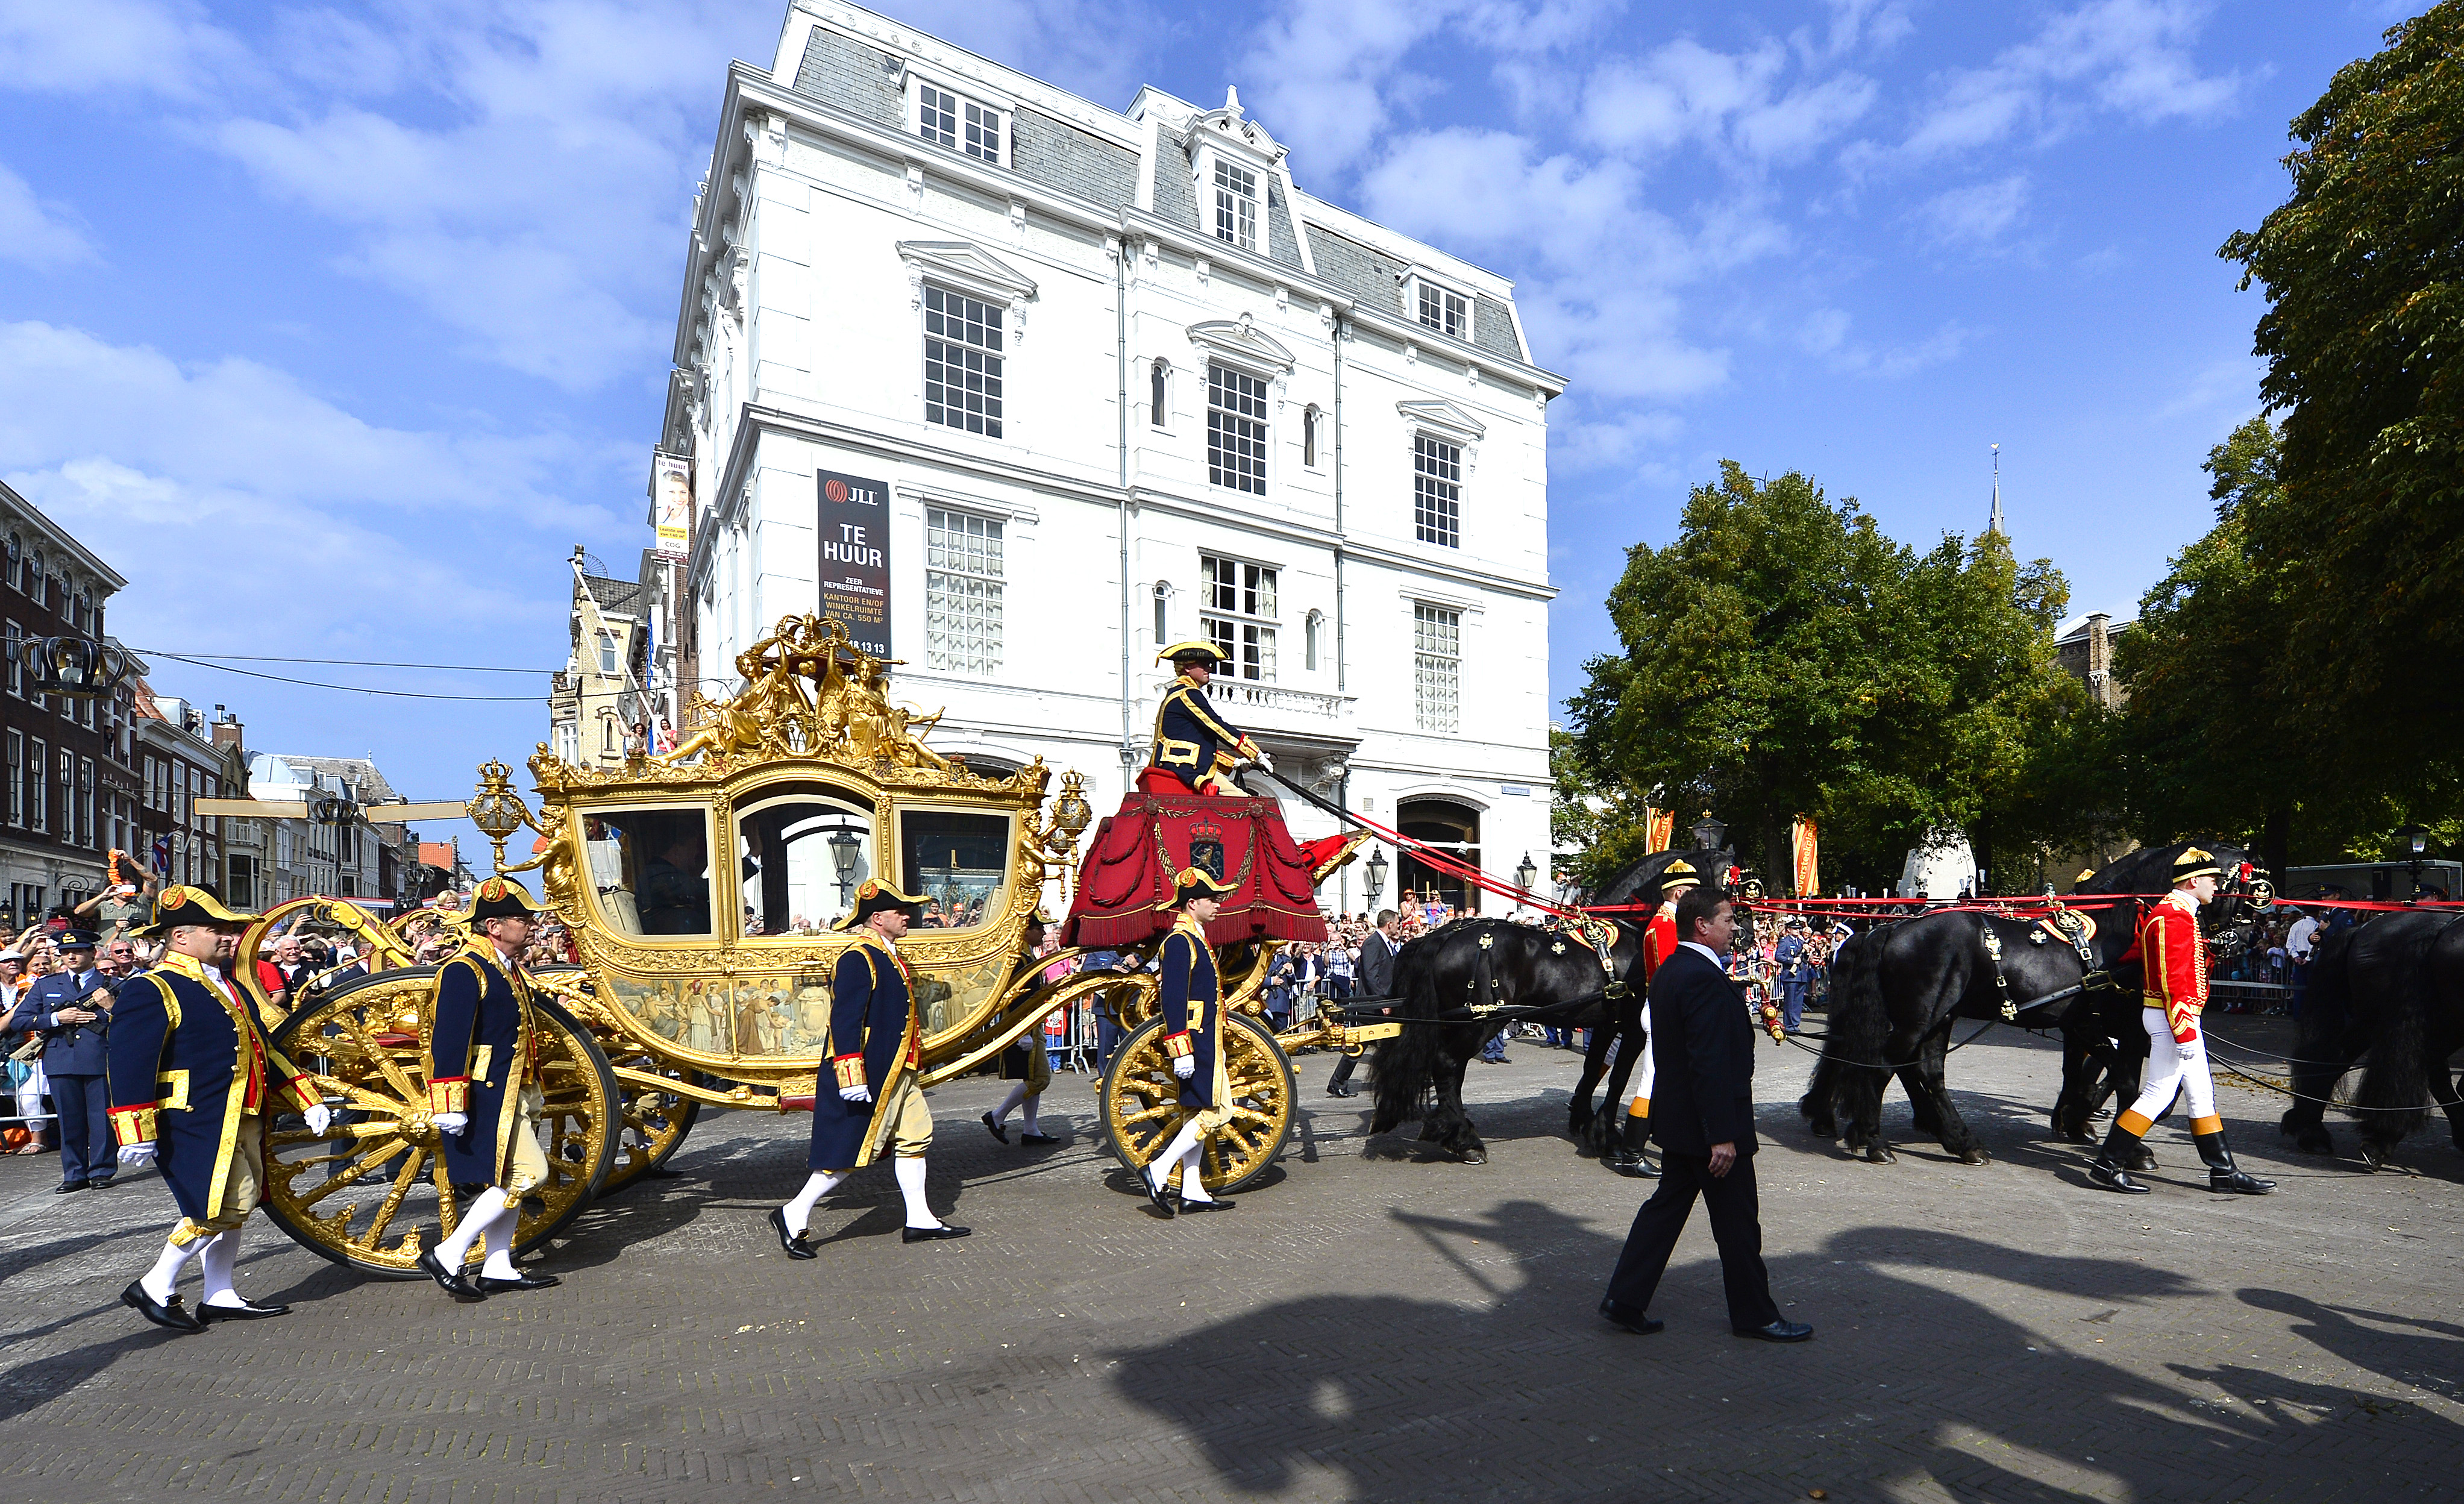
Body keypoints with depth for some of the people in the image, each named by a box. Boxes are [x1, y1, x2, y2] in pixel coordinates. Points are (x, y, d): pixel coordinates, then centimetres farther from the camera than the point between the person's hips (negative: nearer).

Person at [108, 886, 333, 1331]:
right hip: (197, 1125, -9)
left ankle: (220, 1296, 23)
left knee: (234, 1208, 13)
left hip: (243, 1120, 9)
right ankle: (153, 1289, 12)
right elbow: (131, 1064, -17)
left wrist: (308, 1101, 17)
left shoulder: (228, 986, 17)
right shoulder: (151, 991, -10)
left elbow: (264, 1049, 21)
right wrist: (137, 1133, -22)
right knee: (216, 1209, -8)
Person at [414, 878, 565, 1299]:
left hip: (510, 1094, 10)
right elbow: (449, 1040, -20)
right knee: (527, 1174, -12)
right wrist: (450, 1105, -23)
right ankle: (446, 1256, -1)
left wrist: (533, 1092, 27)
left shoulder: (511, 970, 16)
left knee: (508, 1179, 13)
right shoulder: (464, 971, -15)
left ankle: (498, 1270, 21)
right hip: (484, 1098, -10)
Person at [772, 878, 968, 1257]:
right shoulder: (858, 959, -18)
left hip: (897, 1074, 10)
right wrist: (851, 1076, -28)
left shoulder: (889, 956, 14)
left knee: (915, 1137, 11)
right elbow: (844, 1021, -24)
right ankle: (794, 1216, 13)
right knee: (850, 1150, -2)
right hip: (868, 1078, -10)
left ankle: (919, 1221, 19)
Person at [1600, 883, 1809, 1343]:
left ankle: (1624, 1300, 18)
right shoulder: (1704, 978, -22)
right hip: (1707, 1123, -10)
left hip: (1677, 1119, 10)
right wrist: (1723, 1135, -23)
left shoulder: (1669, 972, 9)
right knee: (1738, 1222, 8)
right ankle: (1754, 1315, 24)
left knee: (1667, 1207, 15)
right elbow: (1710, 1063, -25)